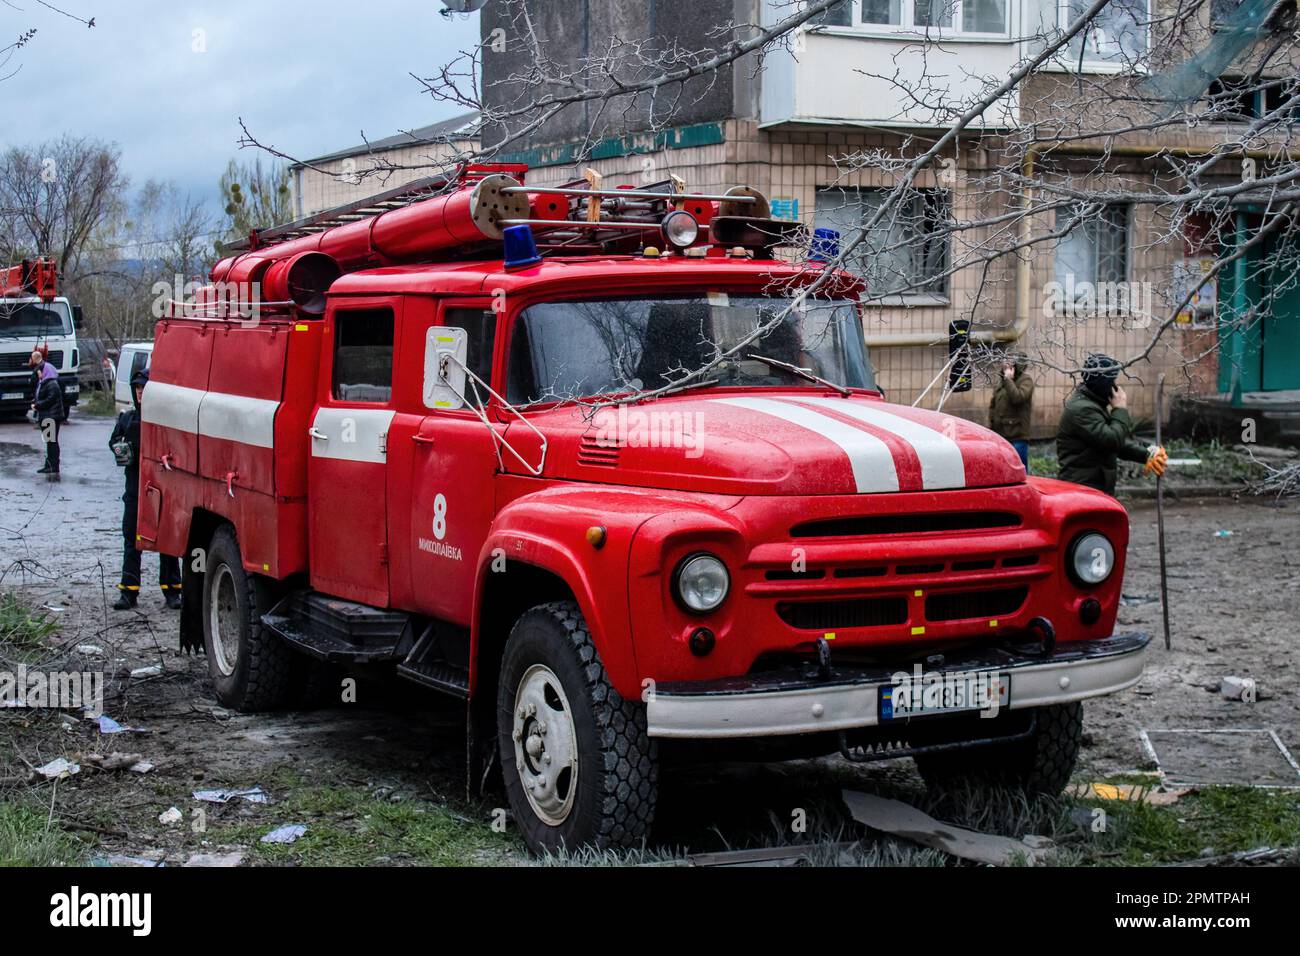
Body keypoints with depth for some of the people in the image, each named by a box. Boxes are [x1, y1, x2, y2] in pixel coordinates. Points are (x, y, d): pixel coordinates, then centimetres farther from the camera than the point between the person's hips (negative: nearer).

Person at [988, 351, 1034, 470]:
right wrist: (990, 424, 14)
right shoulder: (1000, 381, 15)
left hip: (1017, 437, -7)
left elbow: (1018, 397, -23)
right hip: (999, 435, 7)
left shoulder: (1025, 380, -5)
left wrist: (1008, 379, -15)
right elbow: (993, 405, 21)